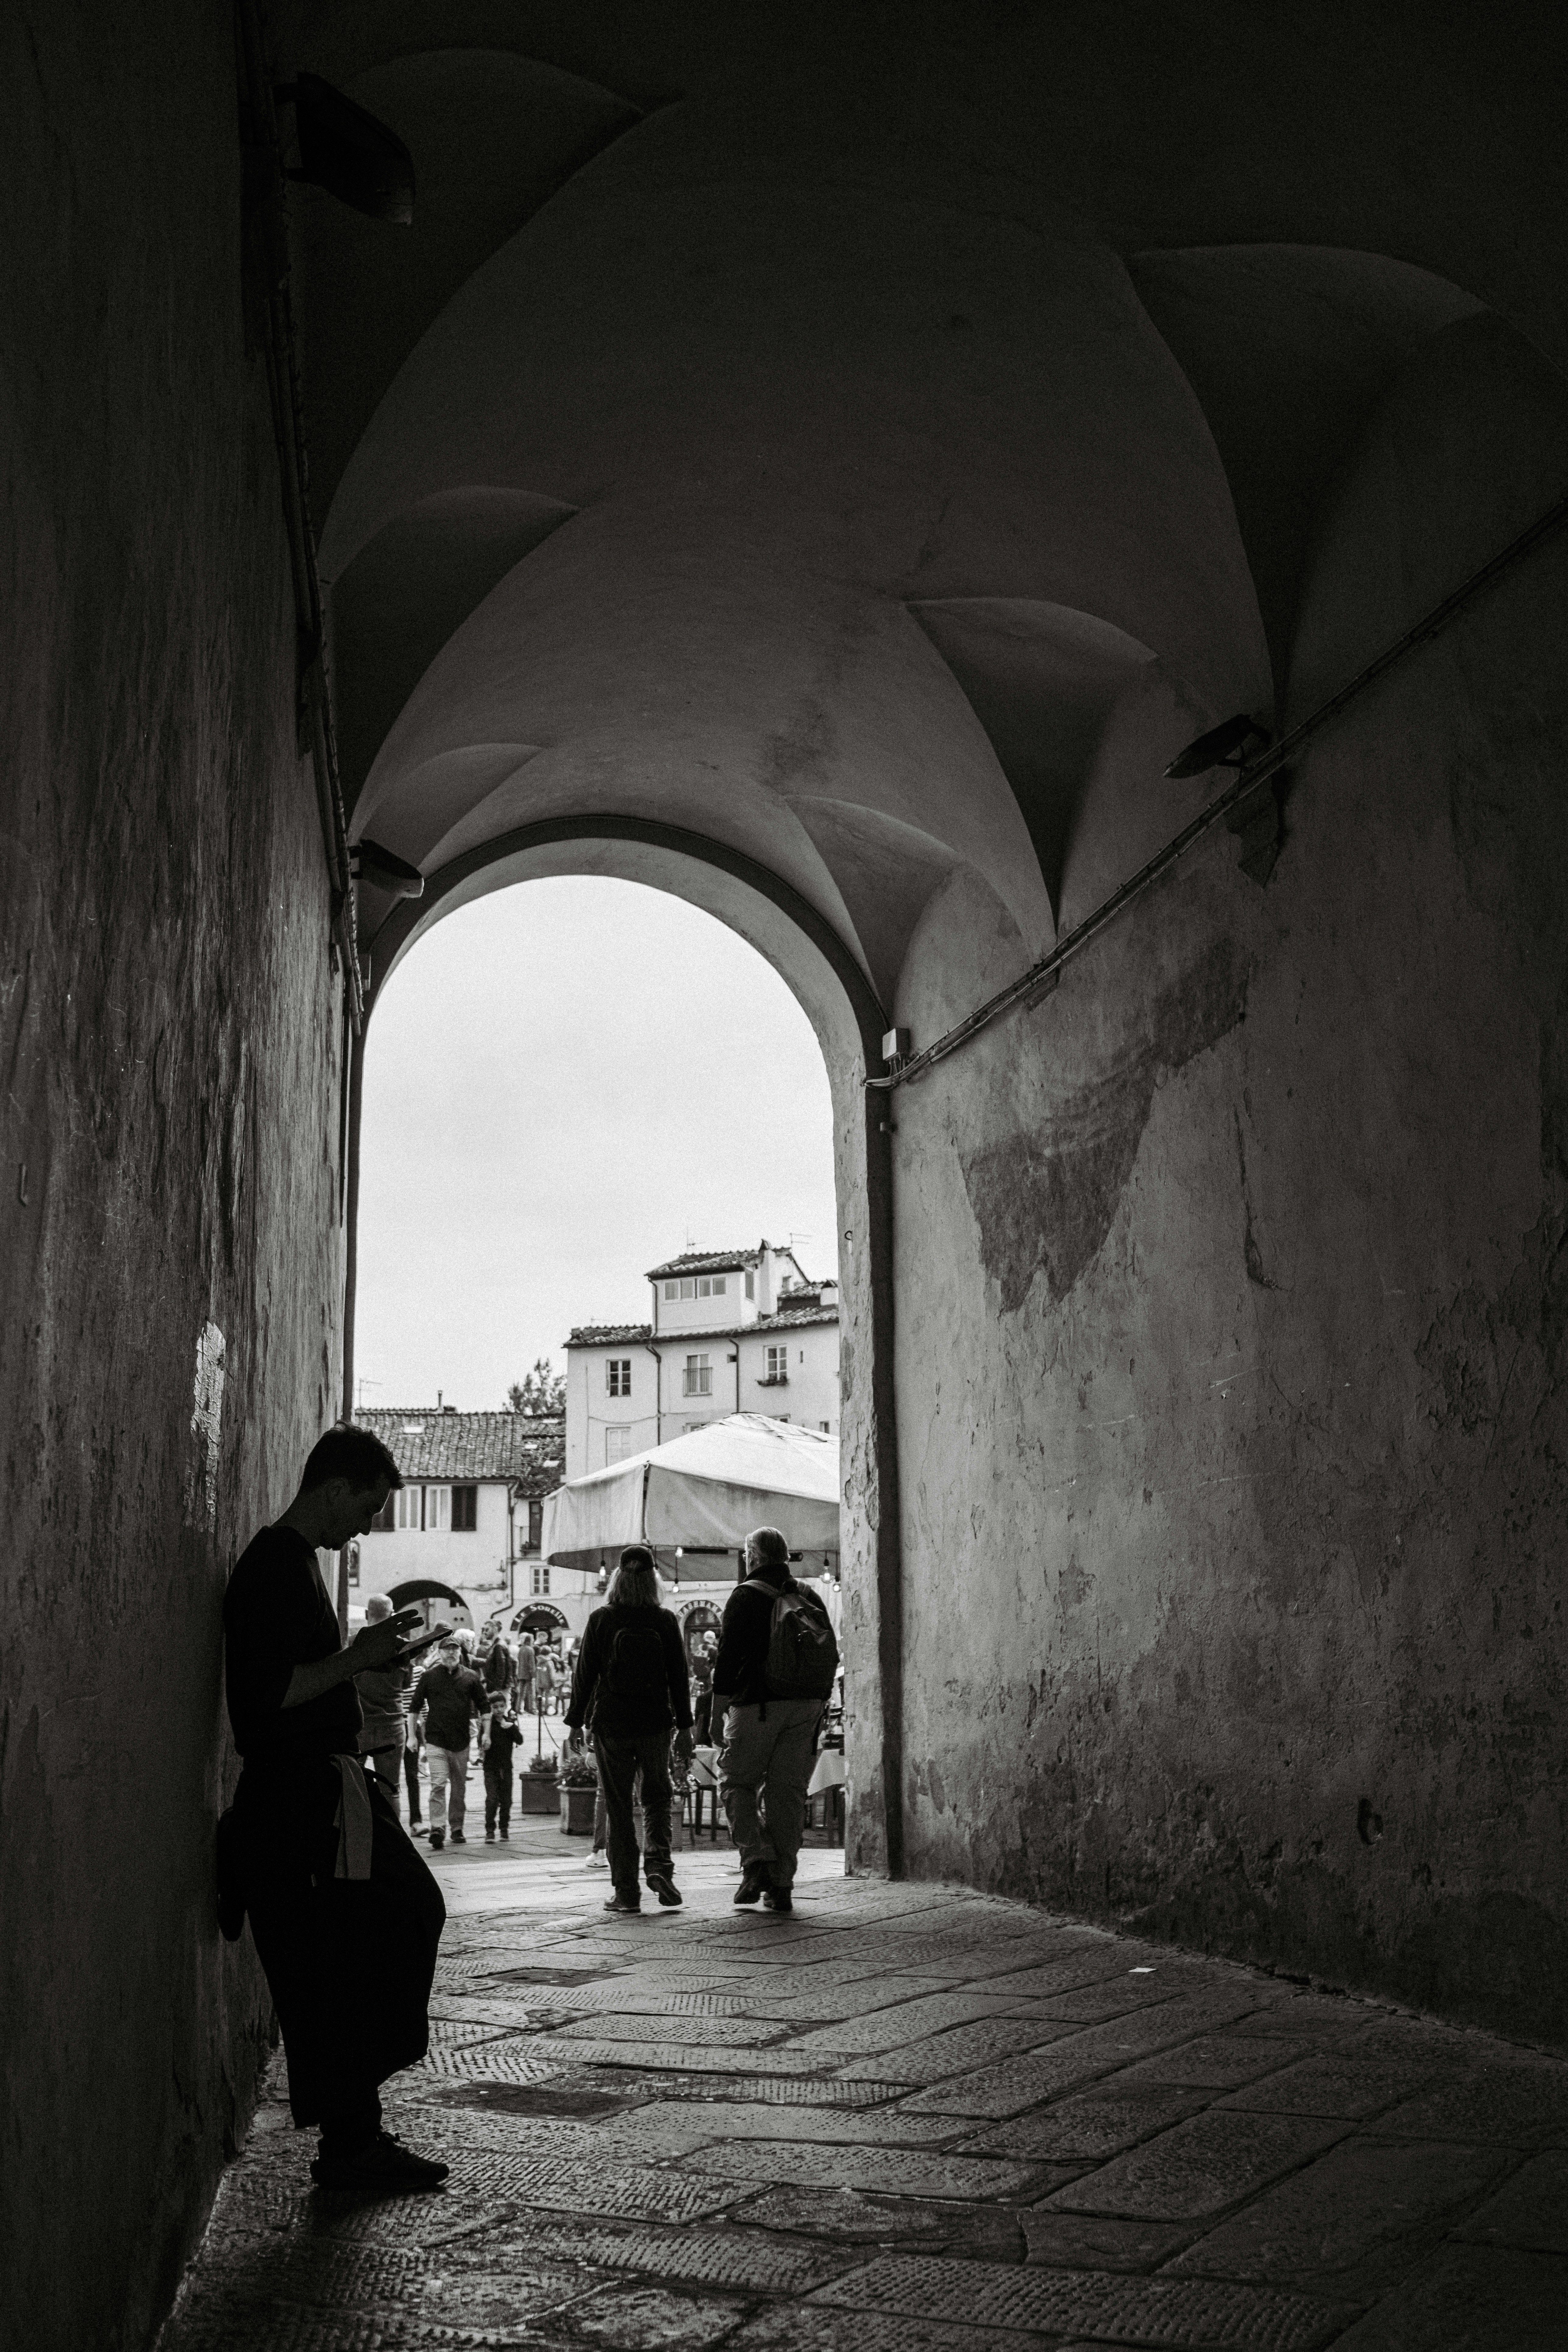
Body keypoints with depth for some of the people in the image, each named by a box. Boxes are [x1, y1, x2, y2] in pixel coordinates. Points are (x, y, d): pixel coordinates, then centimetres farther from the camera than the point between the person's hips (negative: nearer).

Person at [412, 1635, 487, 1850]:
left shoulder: (471, 1677, 4)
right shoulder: (429, 1676, 1)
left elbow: (484, 1707, 10)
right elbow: (415, 1706, 6)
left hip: (461, 1740, 2)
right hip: (436, 1739, -2)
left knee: (459, 1787, 10)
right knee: (438, 1784, -13)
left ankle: (457, 1829, 22)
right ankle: (437, 1830, -17)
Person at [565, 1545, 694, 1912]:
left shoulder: (601, 1620, -5)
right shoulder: (665, 1621, -3)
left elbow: (584, 1674, -2)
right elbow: (679, 1676, 0)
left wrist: (575, 1722, 6)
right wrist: (684, 1726, 7)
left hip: (611, 1724, -1)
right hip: (656, 1723, 1)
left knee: (618, 1806, 7)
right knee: (657, 1797, 17)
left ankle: (626, 1891, 6)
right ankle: (658, 1863, -6)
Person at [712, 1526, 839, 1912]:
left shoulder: (746, 1597, -5)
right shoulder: (809, 1598, 13)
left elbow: (728, 1658, -10)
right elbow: (830, 1655, 14)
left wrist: (717, 1711, -6)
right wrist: (817, 1704, 19)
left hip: (756, 1706, -5)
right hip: (806, 1706, 5)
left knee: (736, 1785, 6)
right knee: (788, 1791, 7)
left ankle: (756, 1860, -12)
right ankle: (782, 1886, 6)